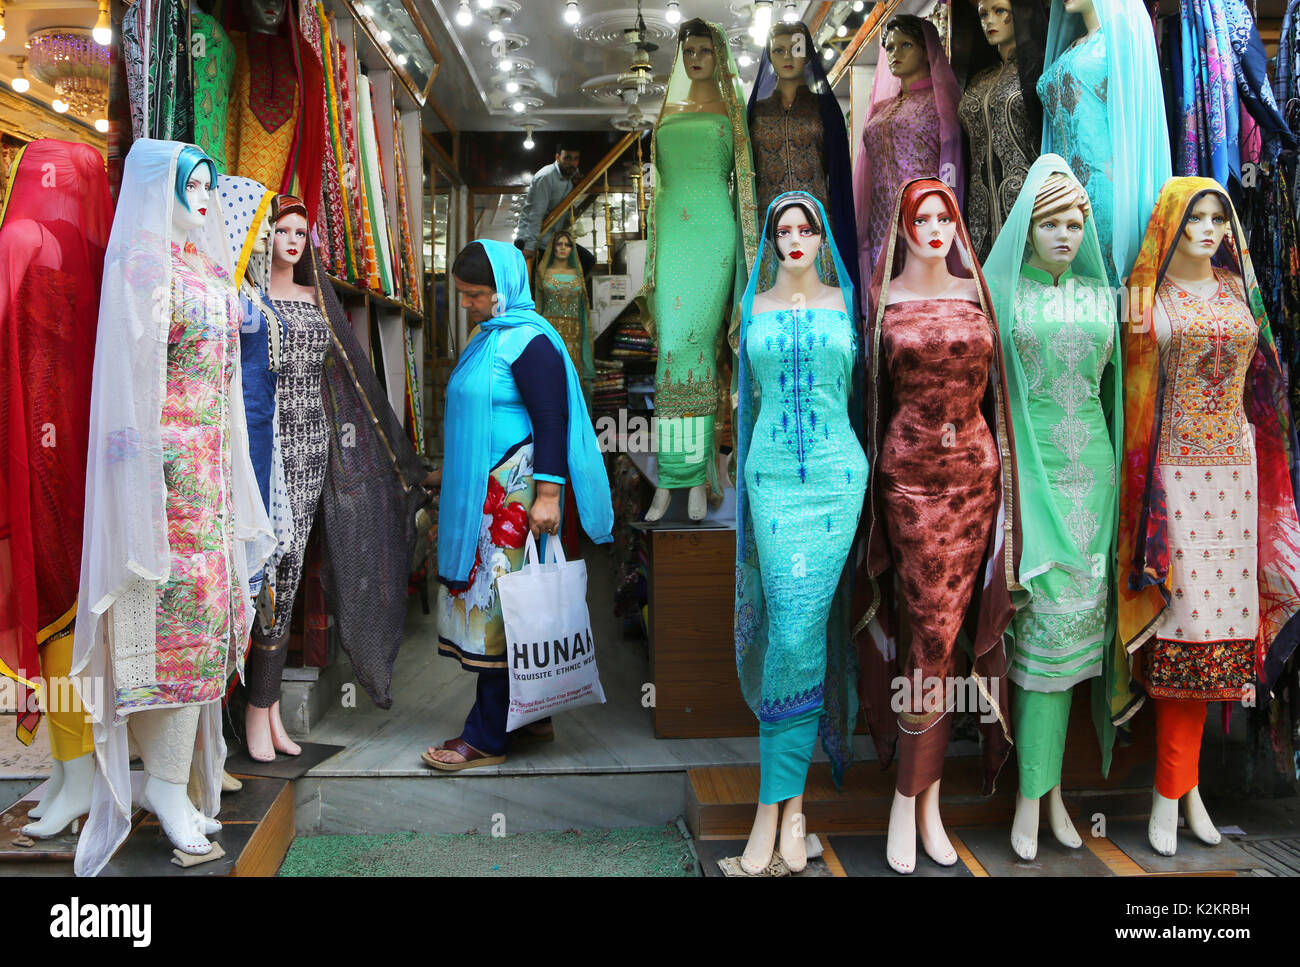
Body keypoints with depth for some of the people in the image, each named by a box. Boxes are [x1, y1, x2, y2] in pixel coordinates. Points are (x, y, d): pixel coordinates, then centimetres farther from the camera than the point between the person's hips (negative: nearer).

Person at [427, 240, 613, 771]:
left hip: (511, 494, -10)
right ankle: (533, 717, 21)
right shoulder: (488, 337, 17)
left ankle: (486, 738, 0)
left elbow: (552, 421, -17)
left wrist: (547, 495, -22)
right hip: (479, 495, 10)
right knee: (495, 603, 11)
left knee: (496, 605, -7)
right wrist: (453, 483, 26)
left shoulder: (531, 340, -12)